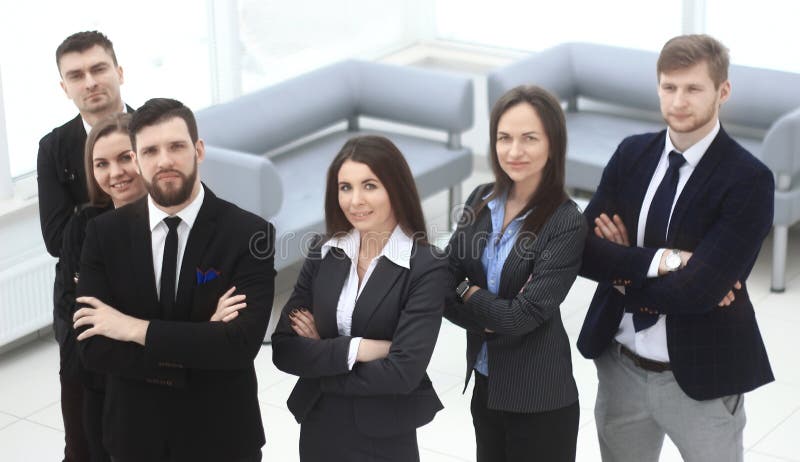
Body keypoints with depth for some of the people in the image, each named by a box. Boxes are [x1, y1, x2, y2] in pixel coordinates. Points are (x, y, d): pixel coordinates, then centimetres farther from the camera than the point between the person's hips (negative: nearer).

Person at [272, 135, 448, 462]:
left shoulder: (427, 267, -13)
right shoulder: (323, 254, 0)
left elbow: (404, 371, -20)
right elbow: (283, 350, -5)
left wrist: (321, 352, -10)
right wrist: (355, 349, -18)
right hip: (318, 431, 4)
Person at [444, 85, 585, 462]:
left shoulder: (566, 225, -17)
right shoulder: (481, 201, 0)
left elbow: (523, 316, -22)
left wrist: (468, 293, -7)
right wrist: (489, 318, -16)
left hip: (540, 399, -5)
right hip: (485, 385, 5)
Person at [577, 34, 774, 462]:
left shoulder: (748, 180, -17)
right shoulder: (631, 153, 0)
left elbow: (697, 291, -24)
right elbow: (583, 250, -7)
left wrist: (624, 269, -11)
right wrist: (662, 260, -20)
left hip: (700, 377, -4)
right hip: (620, 367, 5)